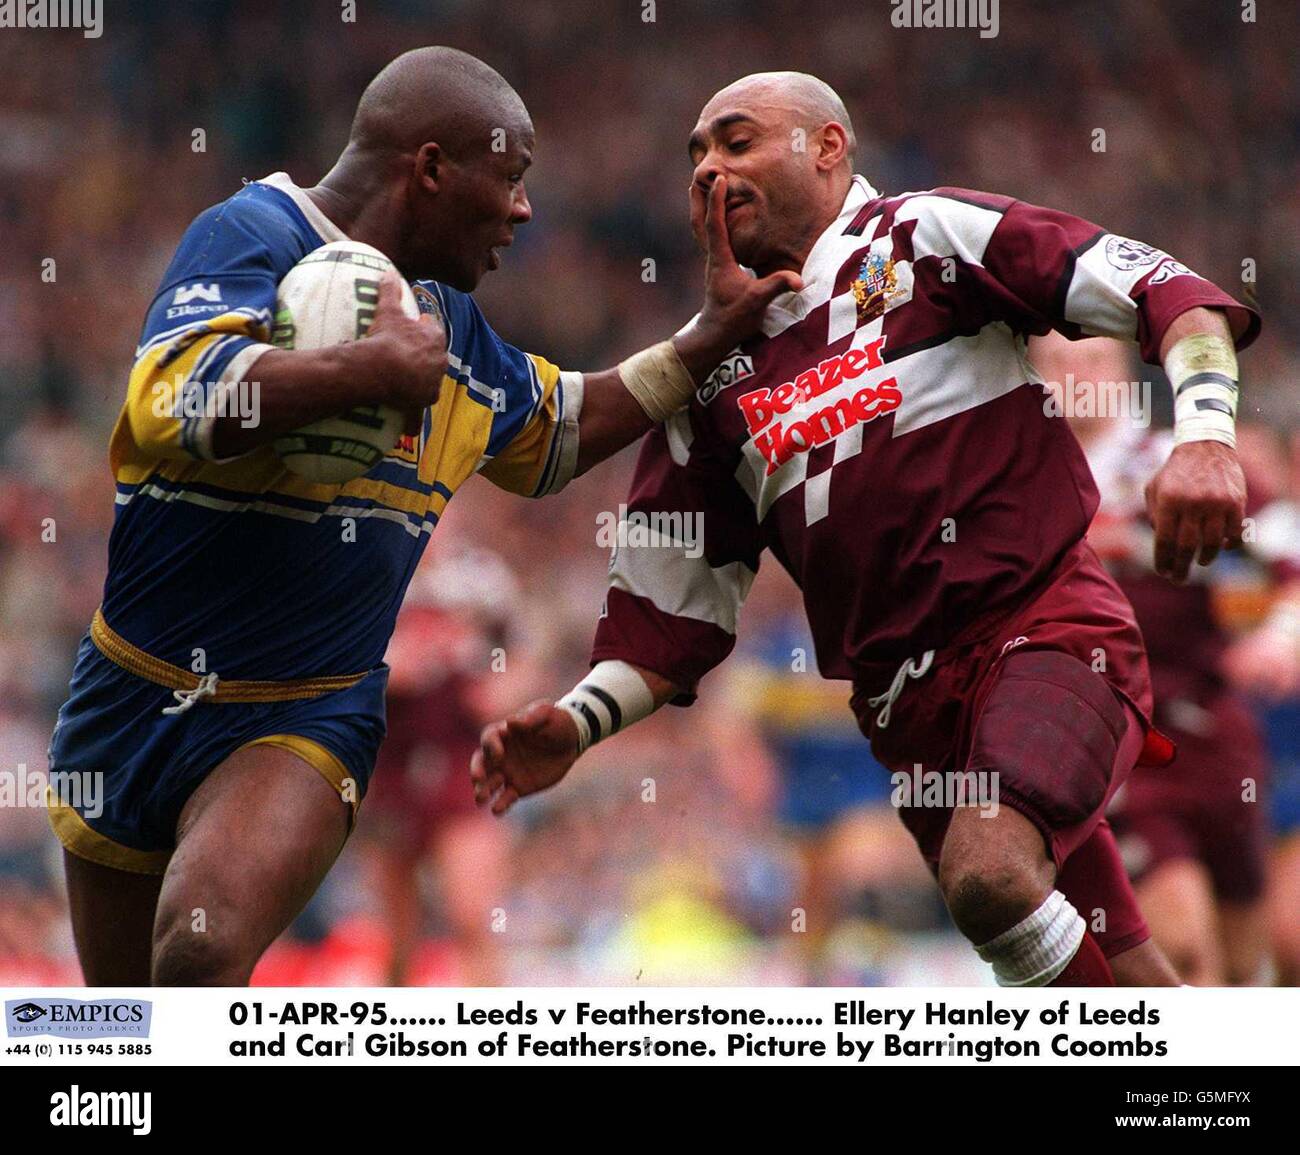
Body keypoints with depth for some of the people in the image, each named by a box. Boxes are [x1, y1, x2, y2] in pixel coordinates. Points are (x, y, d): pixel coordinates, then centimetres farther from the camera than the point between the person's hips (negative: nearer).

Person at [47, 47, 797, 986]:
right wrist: (377, 371, -32)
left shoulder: (451, 324, 10)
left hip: (309, 721, 3)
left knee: (204, 950, -29)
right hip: (137, 696, -3)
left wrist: (712, 338, 22)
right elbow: (172, 398, -33)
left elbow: (556, 434, 30)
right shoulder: (253, 234, -13)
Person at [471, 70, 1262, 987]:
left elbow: (1163, 292, -6)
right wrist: (578, 724, 0)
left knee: (988, 873, -30)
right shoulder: (715, 375, 15)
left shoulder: (928, 238, 1)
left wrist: (1204, 433, -23)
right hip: (912, 709, 5)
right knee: (1124, 984, 4)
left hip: (1045, 626, -5)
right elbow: (674, 610, 16)